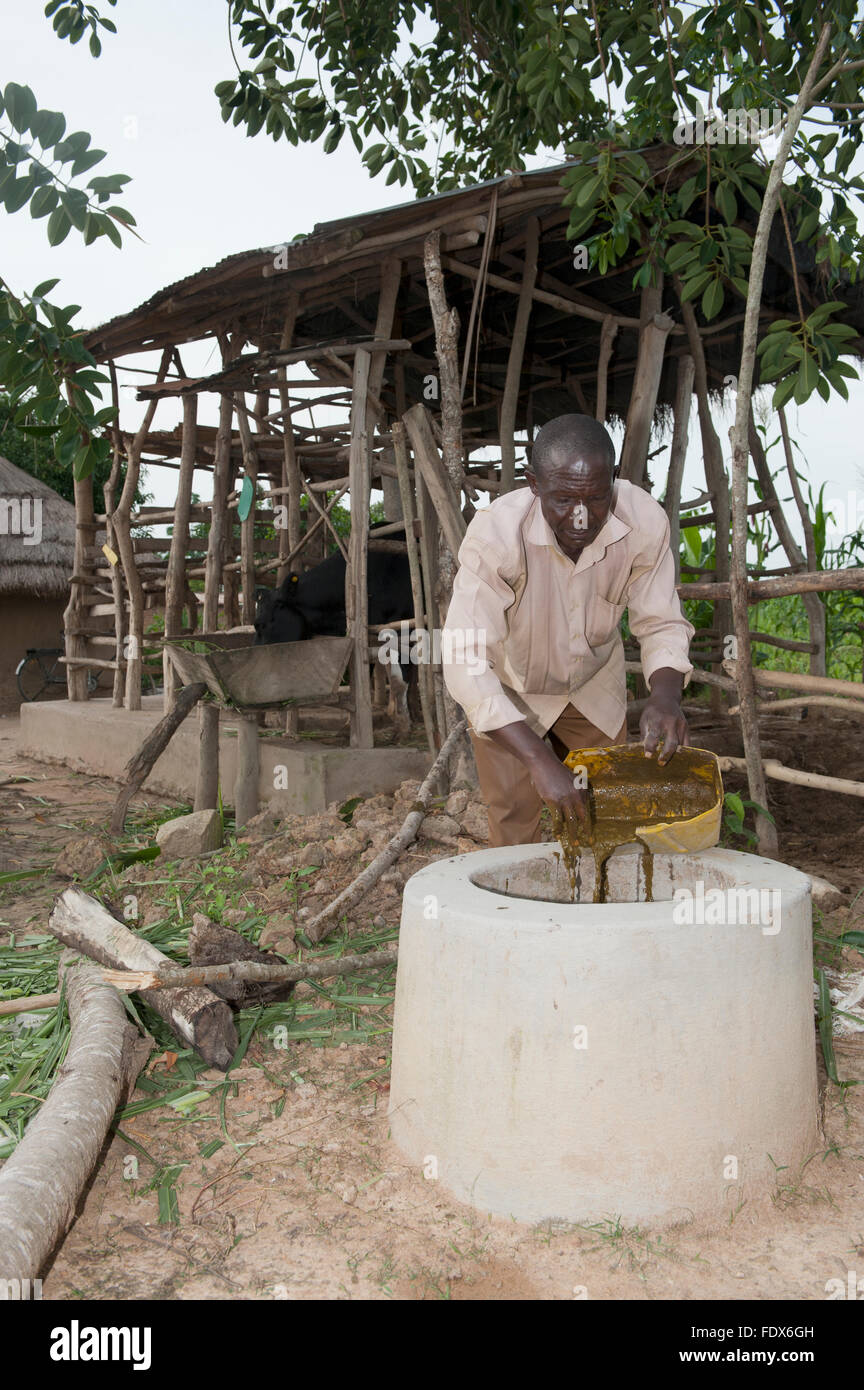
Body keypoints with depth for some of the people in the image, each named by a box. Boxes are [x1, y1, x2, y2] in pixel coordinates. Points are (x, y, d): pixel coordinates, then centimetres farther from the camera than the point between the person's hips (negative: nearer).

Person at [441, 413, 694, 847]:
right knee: (515, 834, 2)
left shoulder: (645, 522, -27)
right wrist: (540, 760, -47)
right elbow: (466, 664, -38)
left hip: (595, 686, 3)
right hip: (508, 693, -3)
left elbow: (661, 625, -14)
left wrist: (665, 696, -36)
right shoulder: (496, 533, -36)